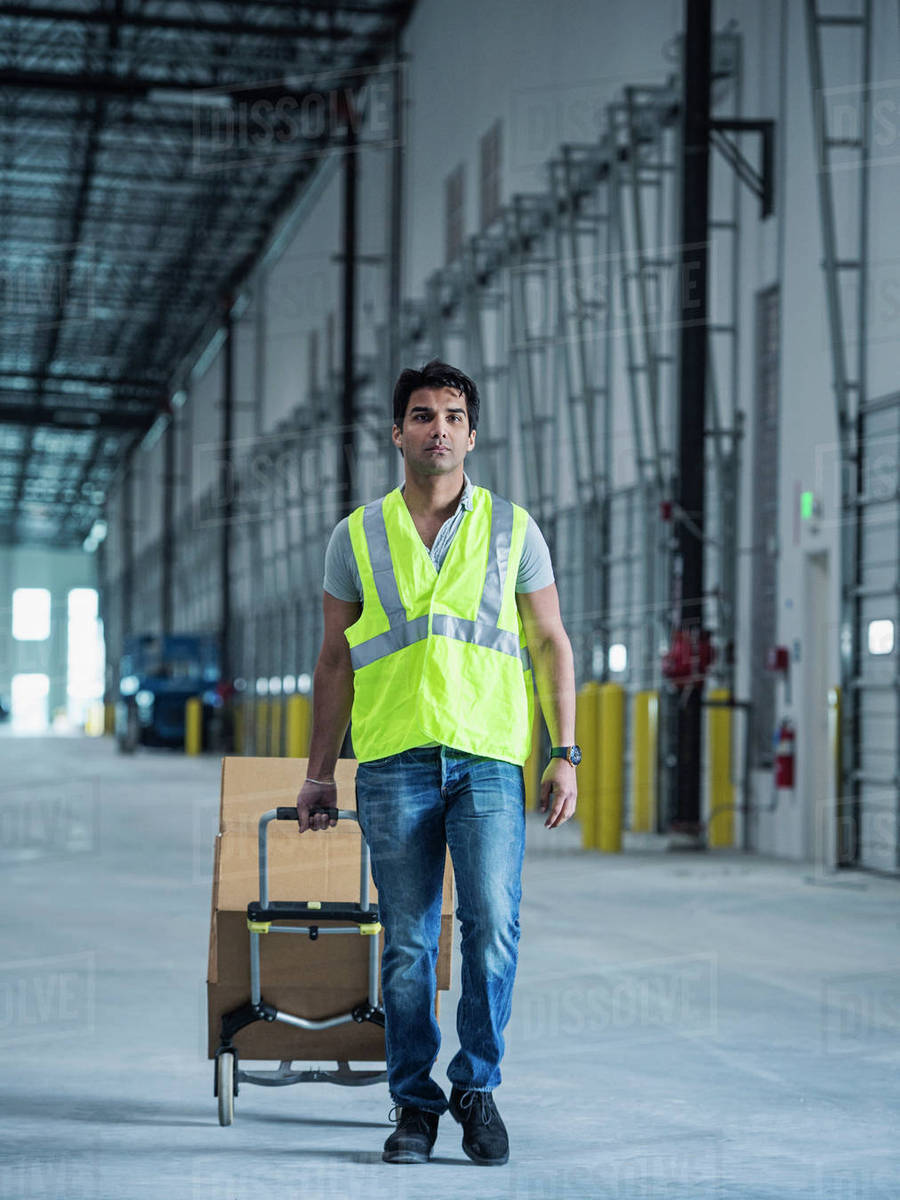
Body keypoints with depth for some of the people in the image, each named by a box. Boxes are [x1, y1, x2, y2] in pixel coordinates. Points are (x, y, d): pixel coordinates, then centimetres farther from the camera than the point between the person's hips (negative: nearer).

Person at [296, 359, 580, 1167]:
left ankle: (477, 1086, 5)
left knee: (493, 925, -13)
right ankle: (415, 1105, 14)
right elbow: (335, 660, 14)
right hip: (395, 759, 1)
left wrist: (565, 754, 0)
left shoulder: (512, 529, 9)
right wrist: (319, 772, 10)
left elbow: (551, 644, 9)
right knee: (407, 945, 2)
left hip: (490, 758, -1)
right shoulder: (358, 536, 10)